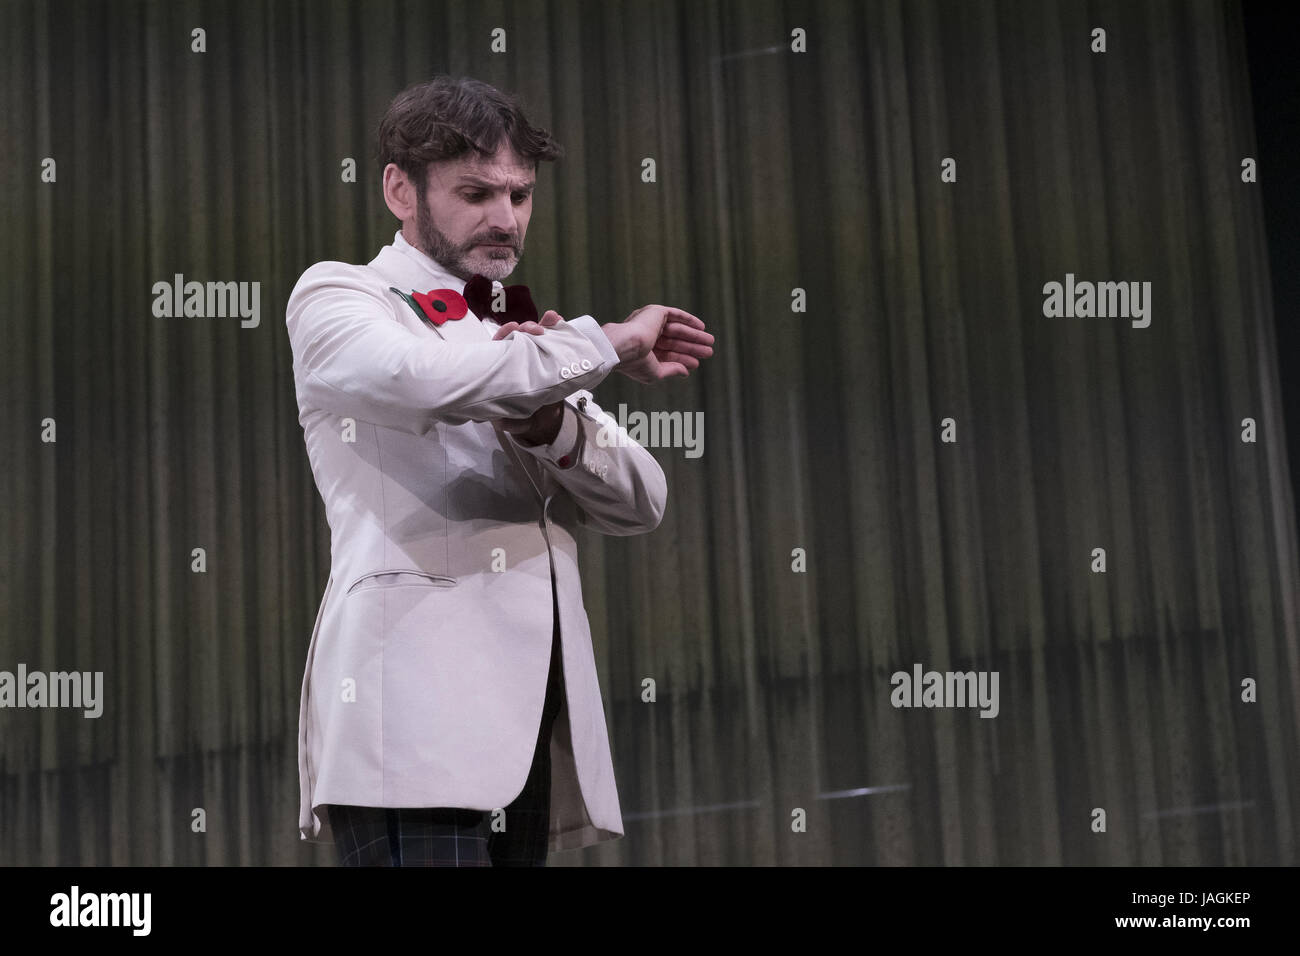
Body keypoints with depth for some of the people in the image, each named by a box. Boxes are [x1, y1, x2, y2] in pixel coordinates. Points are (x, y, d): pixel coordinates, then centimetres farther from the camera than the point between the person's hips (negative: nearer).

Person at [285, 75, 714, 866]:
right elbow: (430, 379, -16)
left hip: (533, 720, 6)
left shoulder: (528, 340, 26)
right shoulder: (336, 297, 8)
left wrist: (553, 422, -5)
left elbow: (641, 504, 14)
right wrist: (607, 343, -5)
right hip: (412, 711, -6)